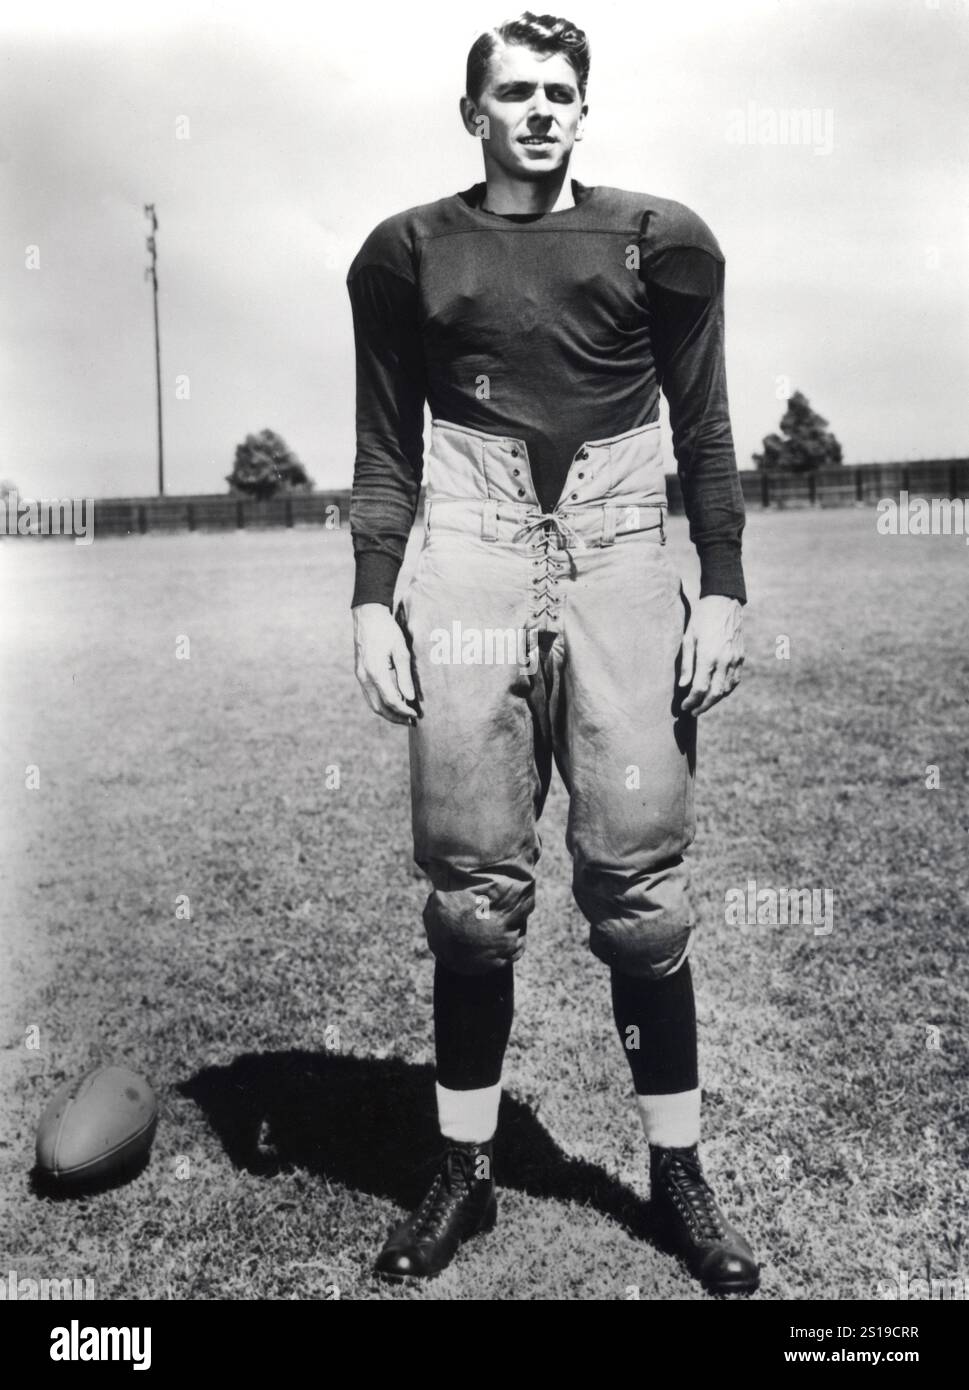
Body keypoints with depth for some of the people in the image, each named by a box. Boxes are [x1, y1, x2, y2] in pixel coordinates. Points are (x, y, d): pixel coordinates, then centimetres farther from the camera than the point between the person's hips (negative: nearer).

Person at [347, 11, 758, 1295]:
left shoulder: (657, 242, 11)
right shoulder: (411, 253, 11)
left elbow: (705, 432, 11)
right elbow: (385, 447, 11)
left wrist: (724, 593, 2)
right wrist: (372, 604, 1)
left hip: (620, 569, 0)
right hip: (470, 574, 0)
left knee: (641, 888, -1)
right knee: (474, 891, 1)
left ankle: (679, 1177, 16)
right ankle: (465, 1175, 18)